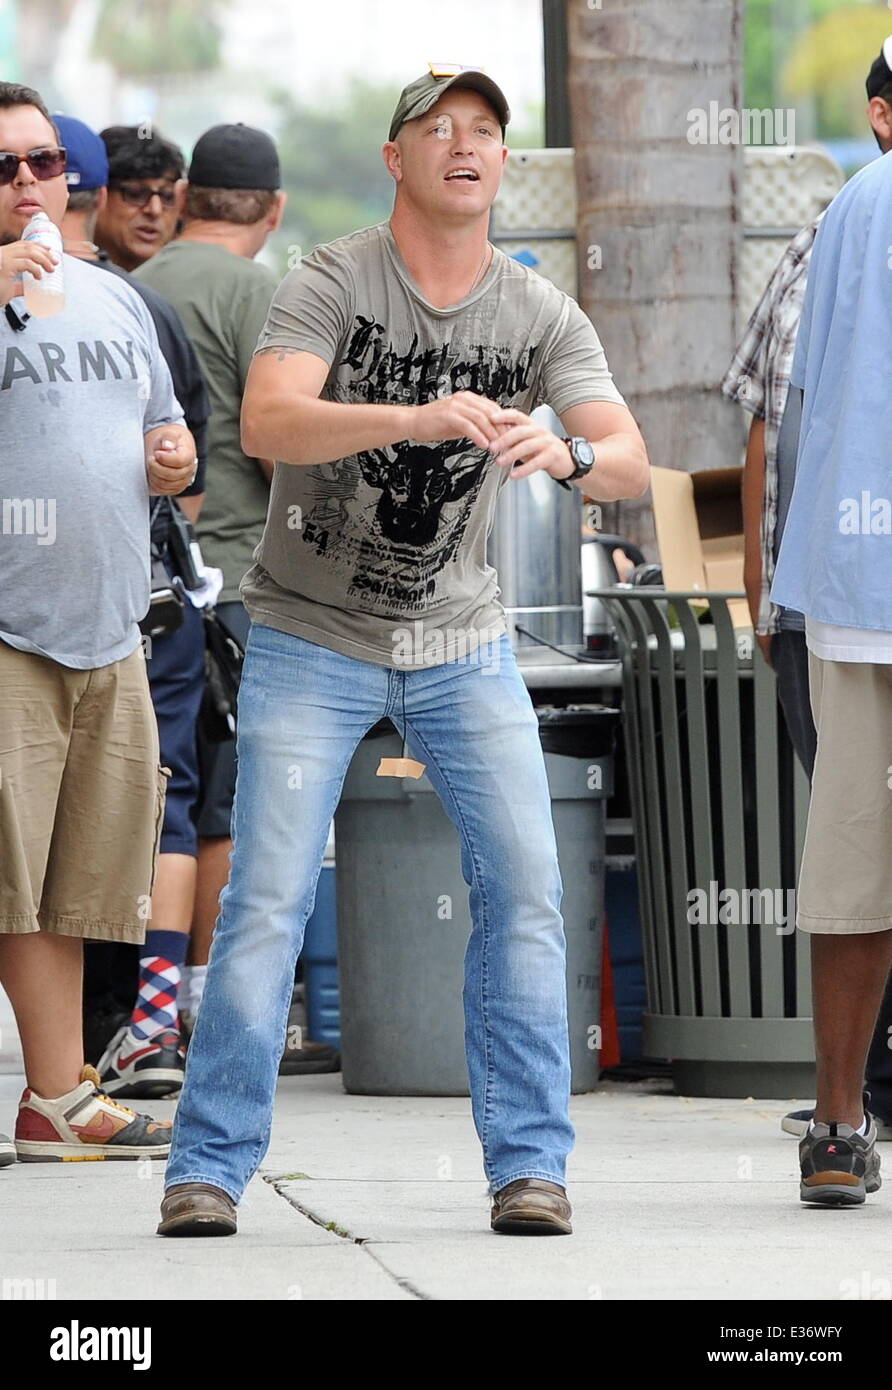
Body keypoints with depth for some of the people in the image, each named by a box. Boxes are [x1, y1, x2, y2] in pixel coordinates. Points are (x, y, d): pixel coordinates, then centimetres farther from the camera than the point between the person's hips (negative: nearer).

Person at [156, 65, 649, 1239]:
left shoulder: (541, 317, -3)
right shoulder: (330, 283, -12)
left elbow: (631, 462, -14)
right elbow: (266, 423, -28)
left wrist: (568, 454, -38)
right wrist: (415, 418, -44)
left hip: (462, 645, 3)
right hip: (311, 641, -3)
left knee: (525, 888, -6)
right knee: (267, 901, -8)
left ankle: (529, 1163, 2)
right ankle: (209, 1168, 1)